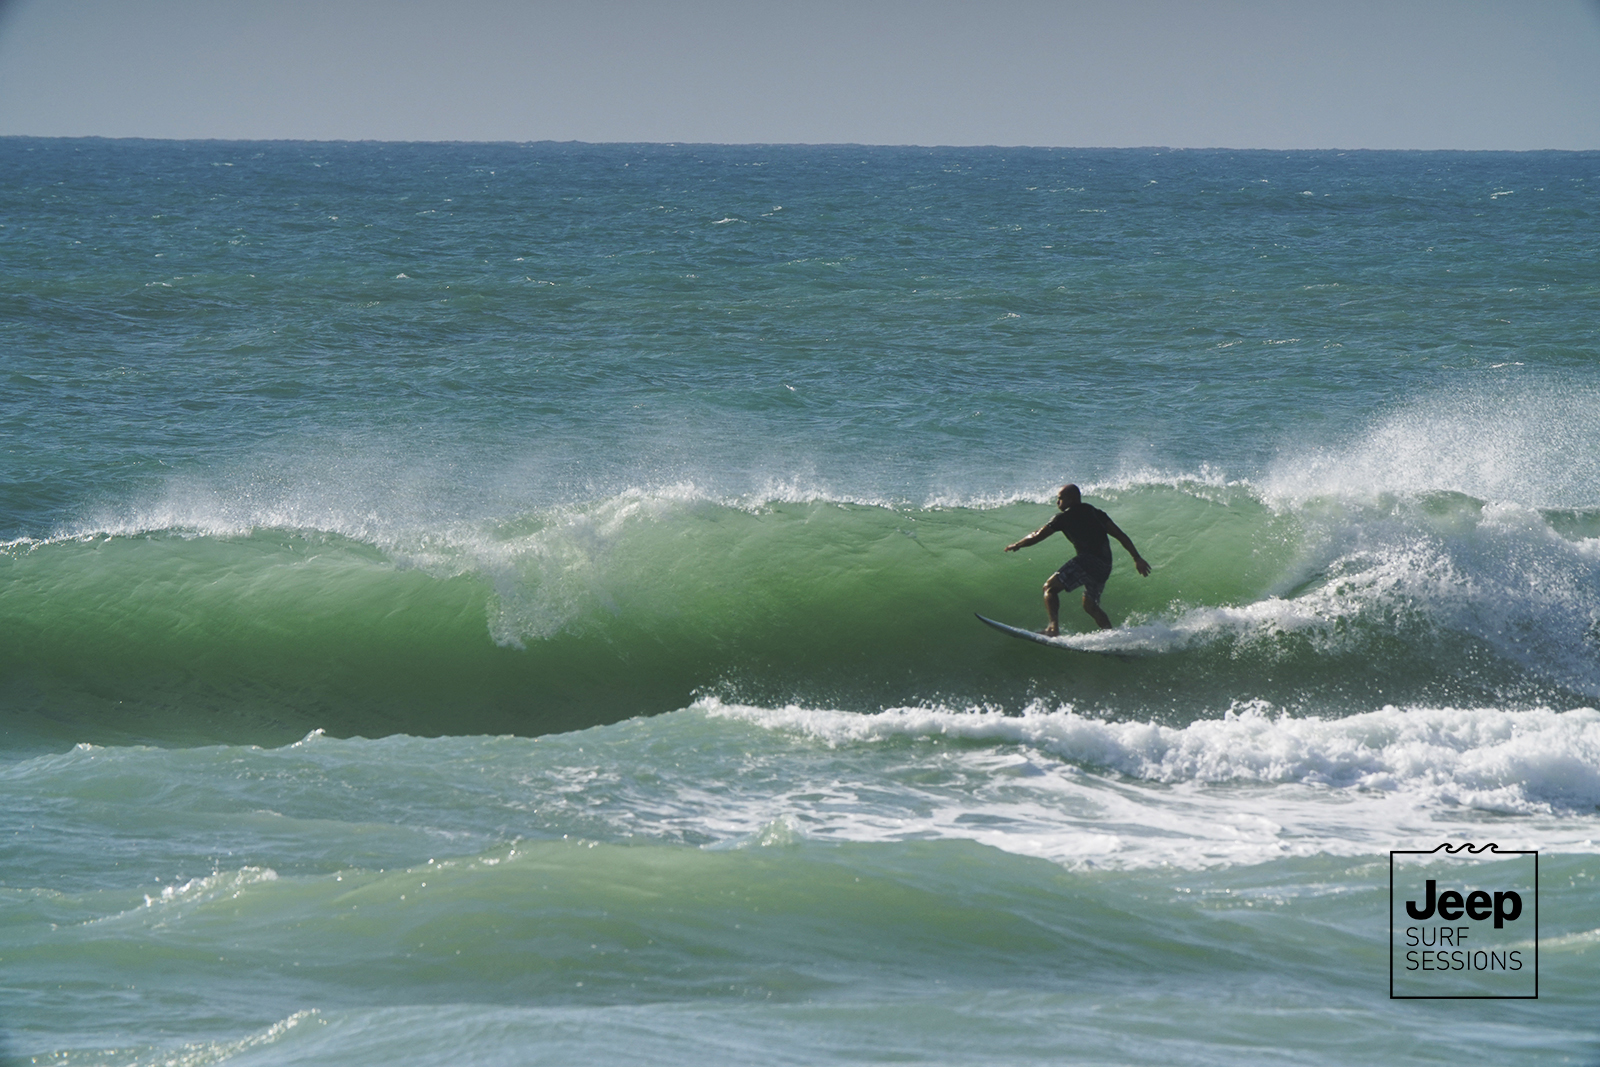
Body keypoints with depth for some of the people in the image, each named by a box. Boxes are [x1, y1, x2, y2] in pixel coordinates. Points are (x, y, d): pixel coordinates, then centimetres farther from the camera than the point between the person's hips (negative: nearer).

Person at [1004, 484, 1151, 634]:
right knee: (1090, 606, 22)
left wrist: (1016, 545, 25)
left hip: (1088, 560, -7)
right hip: (1104, 567, 7)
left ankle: (1053, 626, -27)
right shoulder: (1095, 513, 24)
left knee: (1050, 587, -6)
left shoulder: (1065, 517, 6)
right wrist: (1137, 558, 17)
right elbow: (1120, 535, 17)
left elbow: (1037, 536, 9)